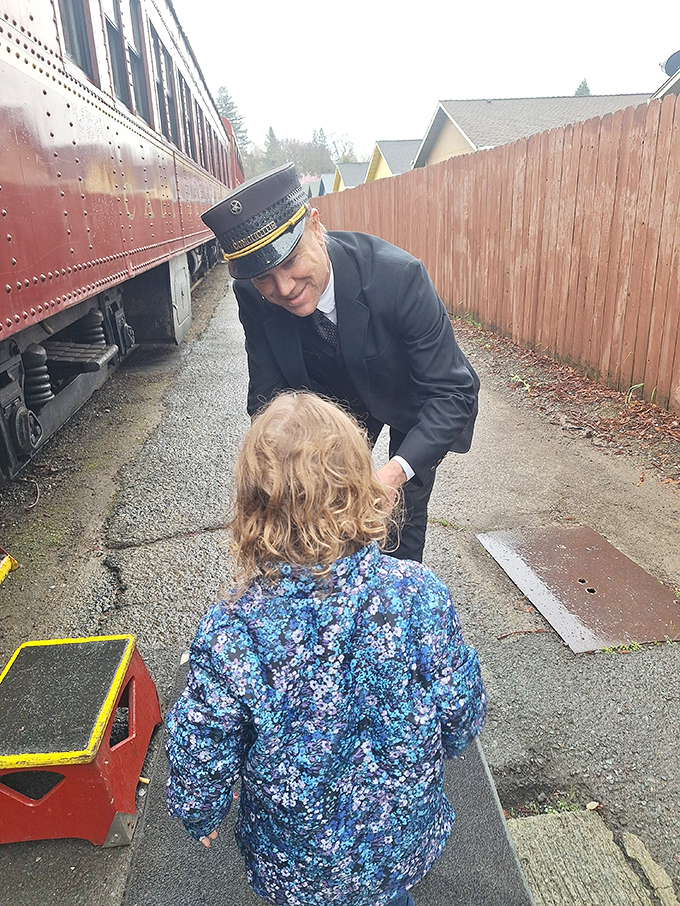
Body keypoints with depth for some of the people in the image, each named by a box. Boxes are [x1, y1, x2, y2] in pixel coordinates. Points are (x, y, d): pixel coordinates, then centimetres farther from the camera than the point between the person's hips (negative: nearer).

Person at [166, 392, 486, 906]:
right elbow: (462, 719, -13)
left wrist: (202, 818, 6)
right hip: (406, 844, 1)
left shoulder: (230, 634, -32)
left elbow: (201, 761, -17)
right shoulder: (421, 595, -29)